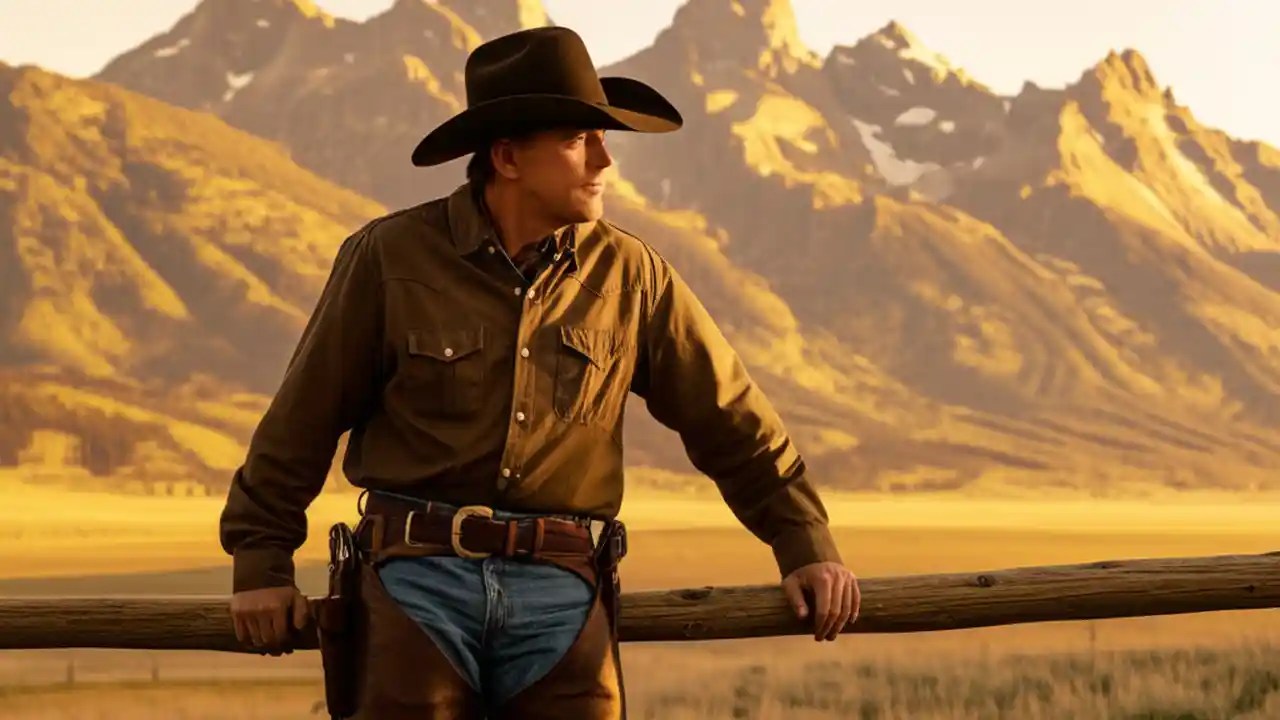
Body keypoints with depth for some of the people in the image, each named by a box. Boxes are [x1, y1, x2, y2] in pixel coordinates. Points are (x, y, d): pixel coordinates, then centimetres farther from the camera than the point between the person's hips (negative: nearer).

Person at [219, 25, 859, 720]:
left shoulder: (630, 277, 4)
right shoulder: (389, 256, 0)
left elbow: (731, 416, 10)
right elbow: (304, 416, 5)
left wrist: (804, 542, 7)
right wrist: (261, 561, 6)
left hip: (561, 590, 2)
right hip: (418, 580, -1)